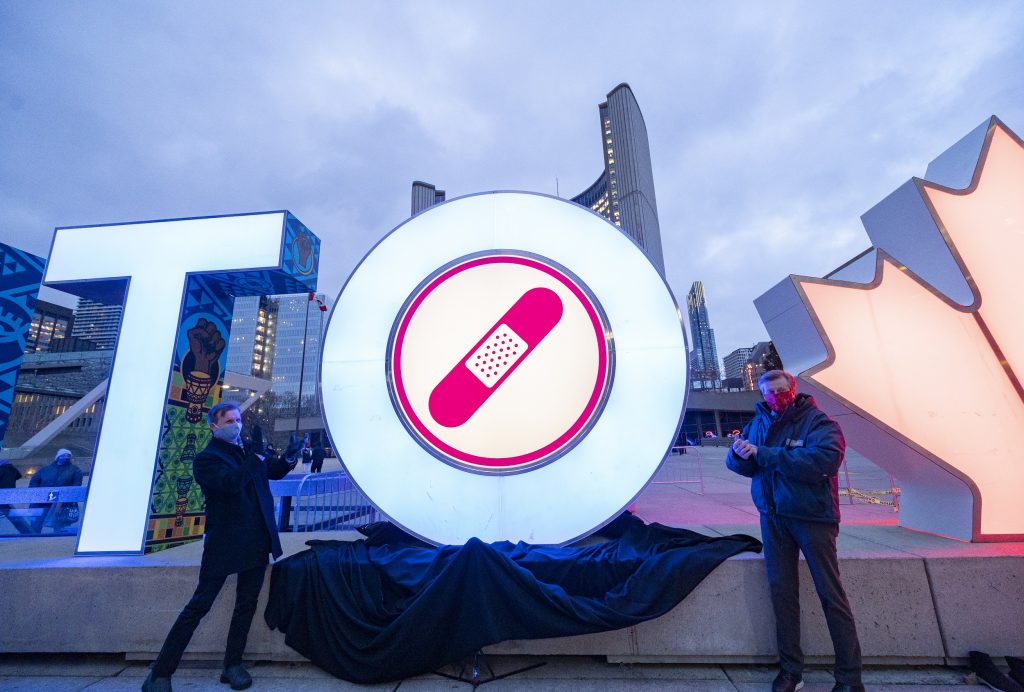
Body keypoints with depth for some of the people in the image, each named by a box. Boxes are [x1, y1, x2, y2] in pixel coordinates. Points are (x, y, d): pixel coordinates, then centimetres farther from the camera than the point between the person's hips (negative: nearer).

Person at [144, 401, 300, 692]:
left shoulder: (248, 449, 8)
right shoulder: (206, 458, -10)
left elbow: (274, 471, 14)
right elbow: (231, 483, -26)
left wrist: (289, 457, -6)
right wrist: (255, 457, -23)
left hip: (257, 541, 6)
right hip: (224, 543, -6)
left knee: (247, 603, 14)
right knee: (199, 606, 4)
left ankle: (233, 665, 28)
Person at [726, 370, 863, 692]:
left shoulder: (818, 422, -10)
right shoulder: (758, 422, 5)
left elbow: (825, 458, -29)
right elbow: (737, 463, 6)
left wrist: (765, 454, -26)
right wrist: (739, 454, -19)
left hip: (813, 517, -4)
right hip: (773, 516, 5)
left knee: (831, 594, 3)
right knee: (781, 591, 10)